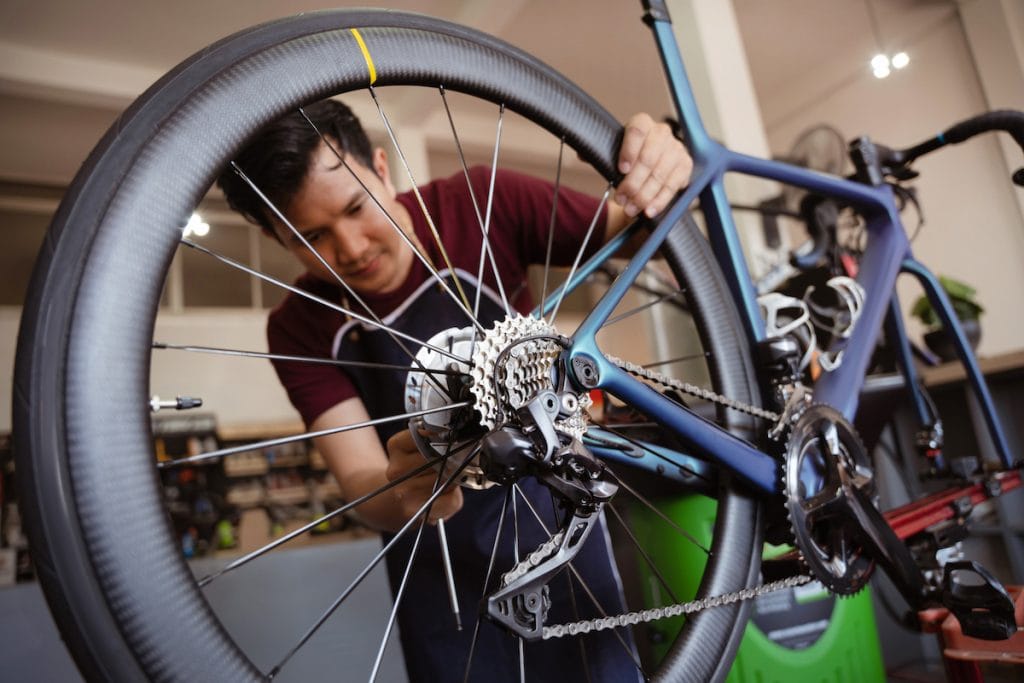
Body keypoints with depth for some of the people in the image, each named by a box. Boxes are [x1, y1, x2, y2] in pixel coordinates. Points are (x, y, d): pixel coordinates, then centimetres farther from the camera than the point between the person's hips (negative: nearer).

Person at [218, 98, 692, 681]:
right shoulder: (302, 329, -13)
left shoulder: (482, 206, -16)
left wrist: (657, 182, -30)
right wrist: (403, 491, -42)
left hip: (557, 520, 0)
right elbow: (362, 484, -19)